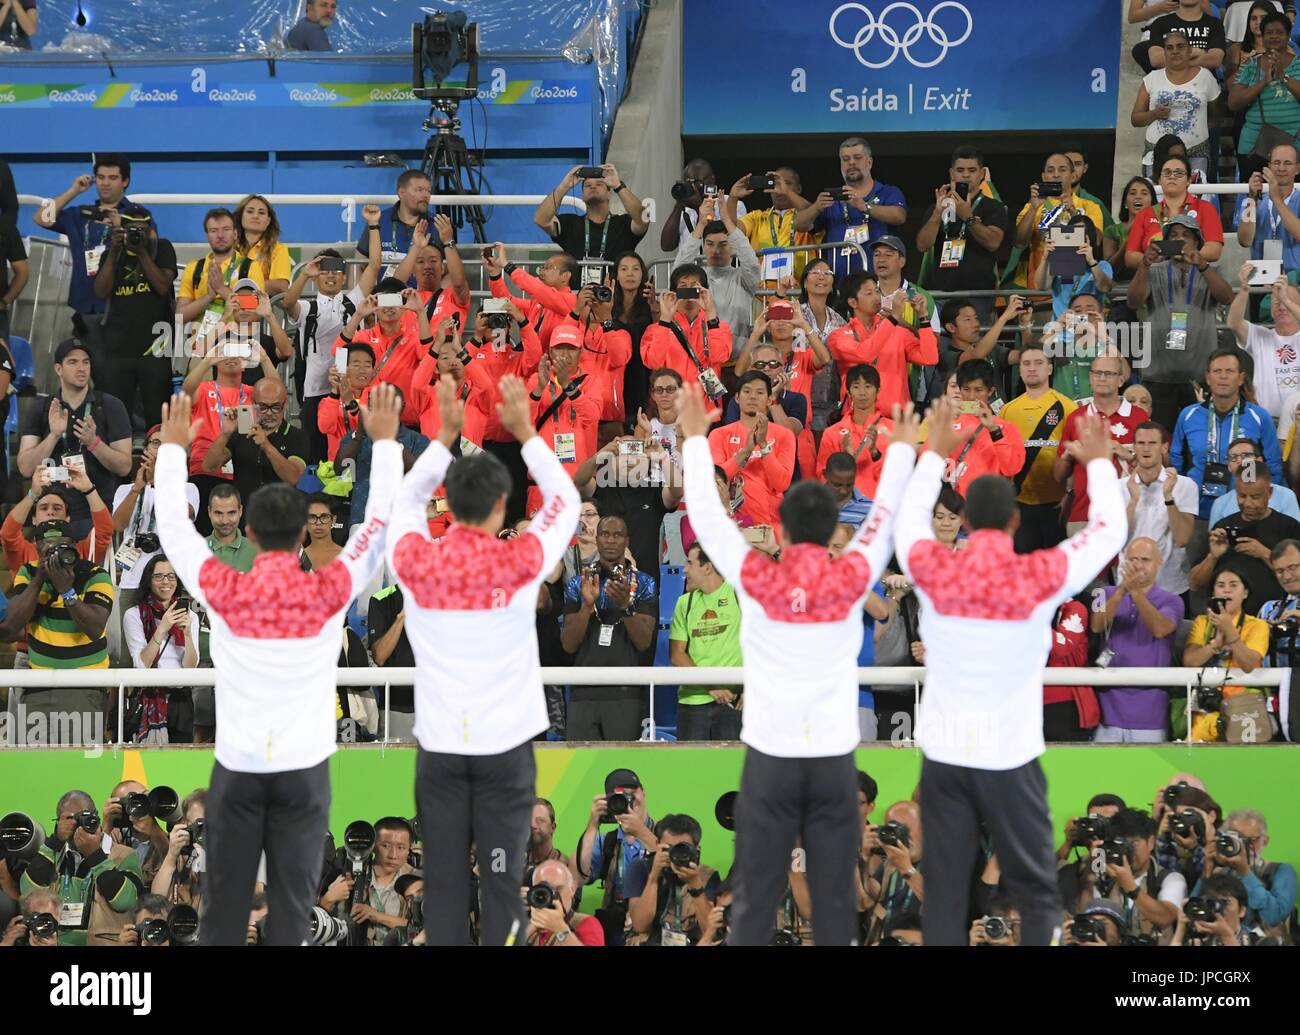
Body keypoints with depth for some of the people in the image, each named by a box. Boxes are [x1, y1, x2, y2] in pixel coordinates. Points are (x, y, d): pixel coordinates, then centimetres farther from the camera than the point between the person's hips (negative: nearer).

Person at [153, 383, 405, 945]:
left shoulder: (223, 592, -7)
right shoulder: (327, 592, -9)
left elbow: (172, 525, 7)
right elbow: (380, 523, 1)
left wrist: (173, 447, 18)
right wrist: (384, 441, 10)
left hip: (238, 765, 1)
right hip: (303, 765, -1)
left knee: (226, 896, 6)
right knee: (293, 897, 2)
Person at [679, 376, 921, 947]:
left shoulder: (755, 580, -6)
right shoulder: (851, 580, -3)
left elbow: (707, 513, 4)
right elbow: (886, 515, 12)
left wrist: (695, 438, 15)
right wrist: (903, 447, 26)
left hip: (770, 754, -1)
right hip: (834, 756, 1)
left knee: (755, 893, 3)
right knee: (835, 894, 4)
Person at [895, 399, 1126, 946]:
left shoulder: (932, 571, -5)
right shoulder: (1039, 577, -10)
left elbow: (908, 517, 18)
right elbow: (1109, 530, 6)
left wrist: (934, 455, 32)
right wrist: (1099, 462, 22)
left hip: (944, 756, 2)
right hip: (1010, 759, -2)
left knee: (943, 893, 5)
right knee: (1035, 891, 8)